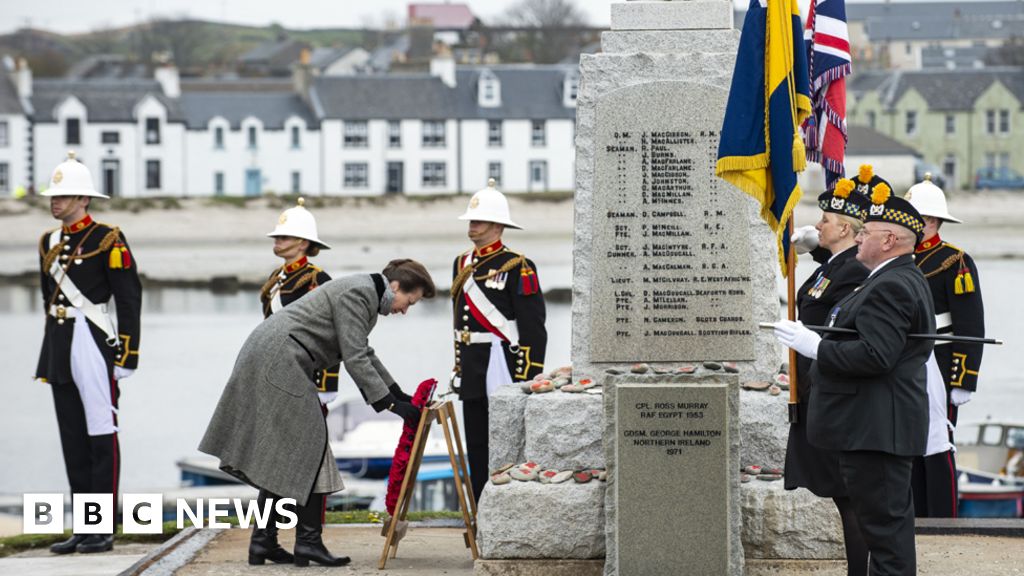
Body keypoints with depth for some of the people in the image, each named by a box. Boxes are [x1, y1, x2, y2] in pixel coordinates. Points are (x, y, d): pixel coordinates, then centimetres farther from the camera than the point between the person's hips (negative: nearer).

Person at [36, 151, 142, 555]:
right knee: (72, 439, 8)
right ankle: (83, 528, 13)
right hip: (60, 351, 8)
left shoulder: (107, 240, -8)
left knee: (101, 436, -5)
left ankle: (104, 531, -2)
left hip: (94, 347, -8)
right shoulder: (50, 243, 14)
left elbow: (129, 300, -10)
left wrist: (127, 355, -14)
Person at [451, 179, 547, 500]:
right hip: (473, 374, 7)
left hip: (503, 367, -7)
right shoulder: (462, 264, 14)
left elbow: (533, 327, -11)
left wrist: (527, 377, -16)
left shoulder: (517, 267, -9)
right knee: (476, 446, 9)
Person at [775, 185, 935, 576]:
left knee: (884, 521, -9)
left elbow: (875, 355, -27)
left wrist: (815, 346, -19)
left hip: (874, 426, -12)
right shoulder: (906, 280, 18)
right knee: (891, 519, 16)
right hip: (882, 424, 12)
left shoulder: (891, 287, -18)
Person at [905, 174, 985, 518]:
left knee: (937, 449, -5)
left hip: (938, 370, -7)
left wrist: (963, 382, -17)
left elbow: (971, 329, -12)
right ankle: (917, 521, 16)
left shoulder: (955, 263, -8)